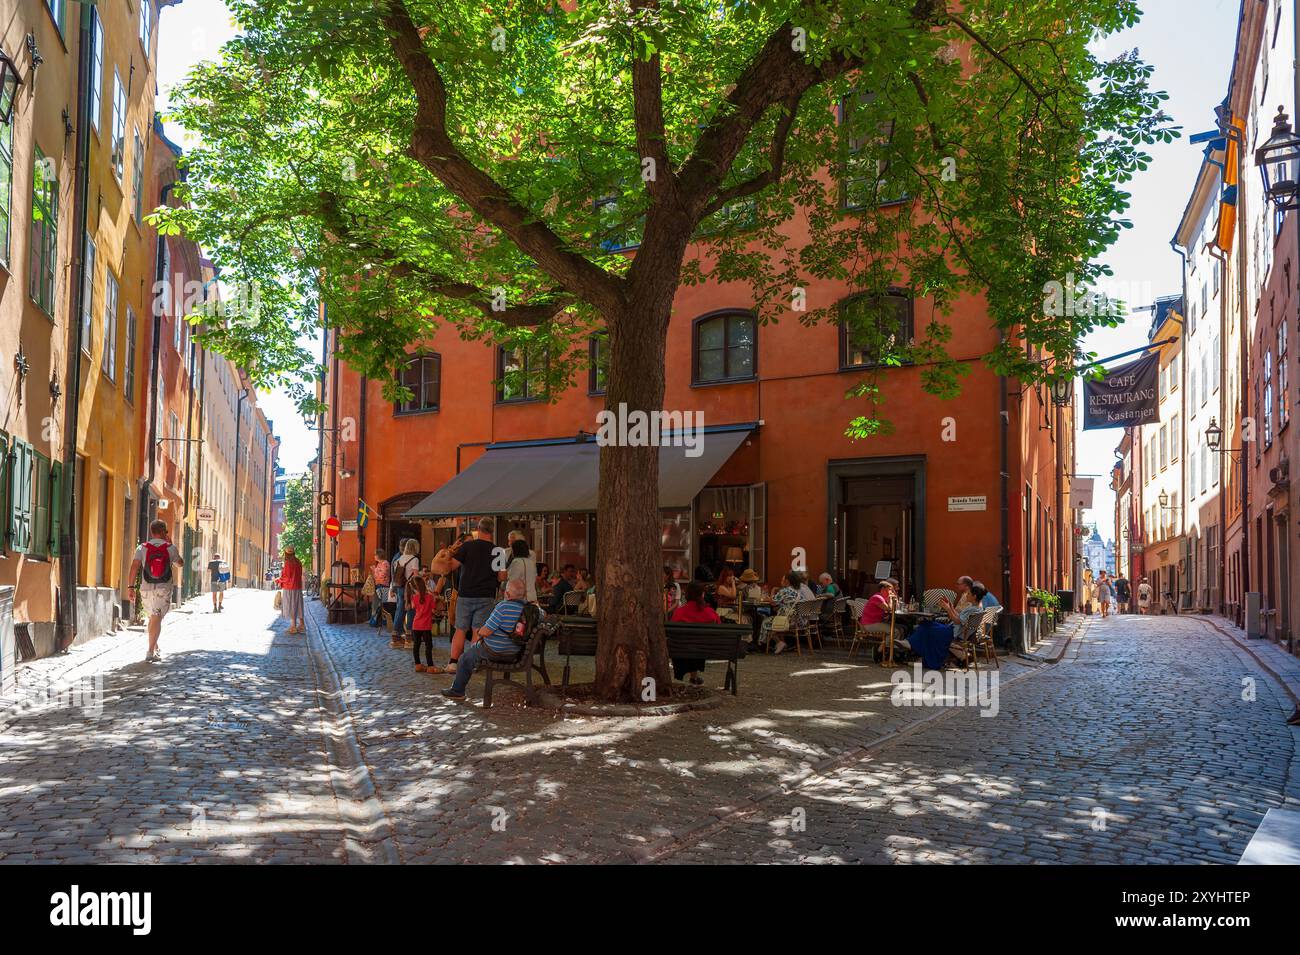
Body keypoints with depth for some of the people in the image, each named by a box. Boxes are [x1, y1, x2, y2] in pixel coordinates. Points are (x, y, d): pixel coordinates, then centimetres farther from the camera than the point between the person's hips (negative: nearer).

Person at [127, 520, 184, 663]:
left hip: (146, 589, 3)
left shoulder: (142, 548, 2)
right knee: (157, 619, -7)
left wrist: (131, 586, -6)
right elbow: (179, 564, 18)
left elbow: (134, 567, -8)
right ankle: (151, 652, -17)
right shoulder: (171, 548, 1)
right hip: (164, 589, -2)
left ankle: (155, 649, 29)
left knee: (152, 618, 19)